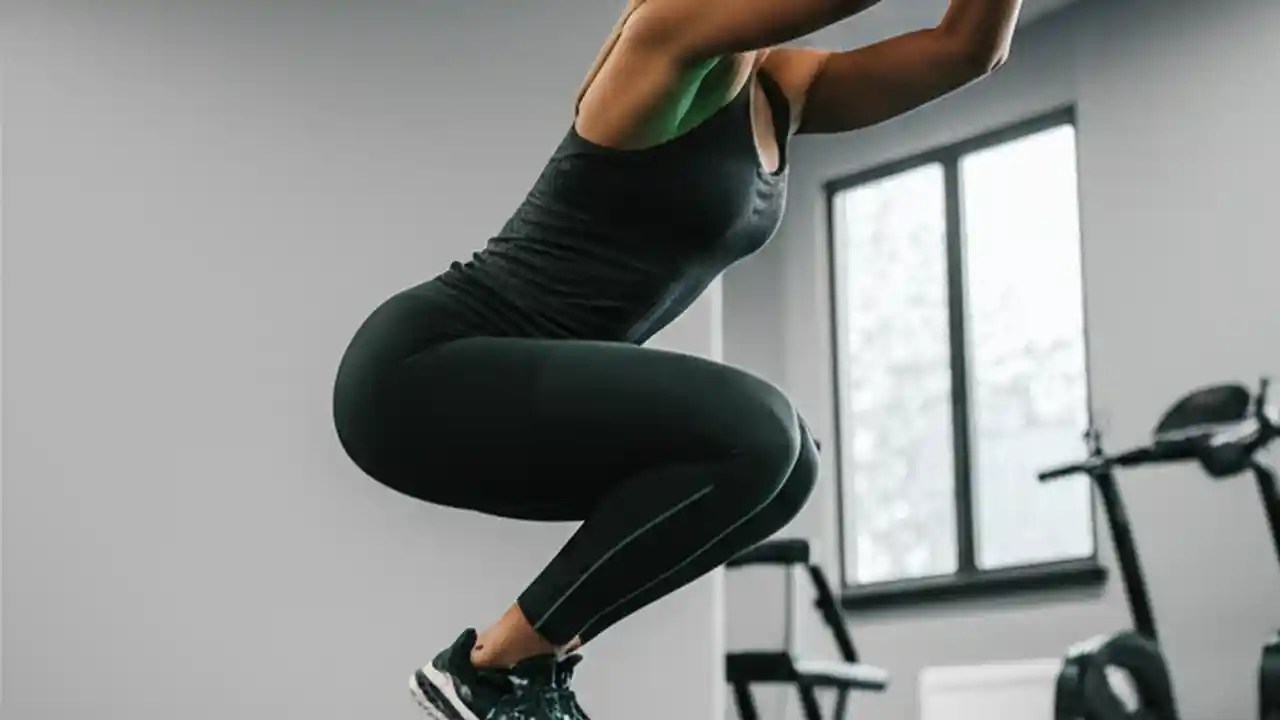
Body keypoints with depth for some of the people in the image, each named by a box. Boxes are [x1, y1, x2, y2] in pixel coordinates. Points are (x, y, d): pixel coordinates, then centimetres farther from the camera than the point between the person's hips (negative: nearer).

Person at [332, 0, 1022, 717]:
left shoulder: (783, 90, 13)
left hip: (498, 384, 10)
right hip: (420, 371, -10)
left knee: (781, 458, 12)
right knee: (752, 436, -24)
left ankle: (541, 657, 11)